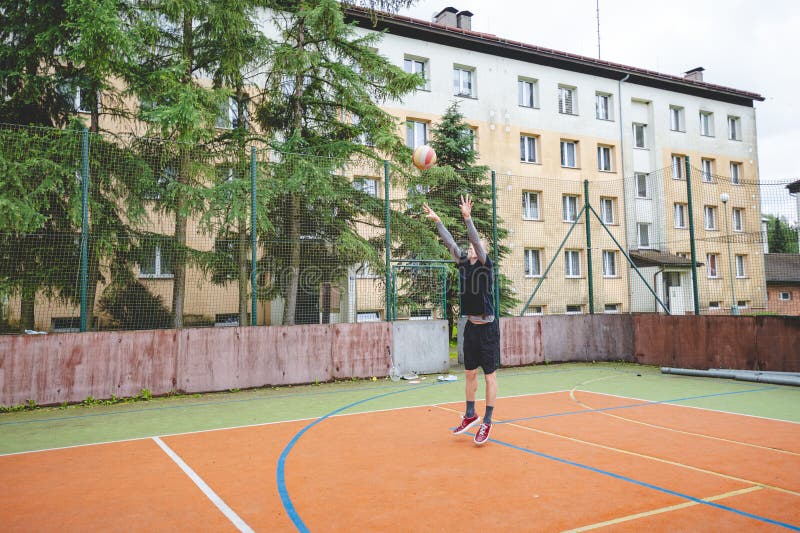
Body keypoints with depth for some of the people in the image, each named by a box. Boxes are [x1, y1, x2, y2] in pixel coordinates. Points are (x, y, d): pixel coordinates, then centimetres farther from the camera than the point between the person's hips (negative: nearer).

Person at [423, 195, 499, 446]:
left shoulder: (486, 265, -8)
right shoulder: (464, 264, 8)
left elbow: (477, 241, -22)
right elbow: (450, 243, 7)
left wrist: (467, 218, -32)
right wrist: (437, 220, 4)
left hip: (487, 328, -7)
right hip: (471, 327, 7)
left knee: (489, 375, 1)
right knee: (470, 373, 14)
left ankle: (487, 422, 8)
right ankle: (470, 415, 27)